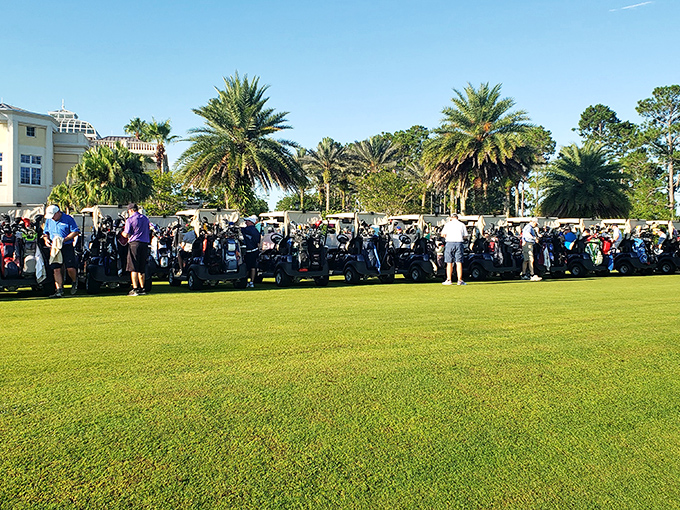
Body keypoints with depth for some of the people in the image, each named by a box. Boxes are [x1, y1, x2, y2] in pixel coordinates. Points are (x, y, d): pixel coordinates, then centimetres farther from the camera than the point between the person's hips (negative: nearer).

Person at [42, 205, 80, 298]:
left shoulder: (68, 219, -4)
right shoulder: (48, 220, 12)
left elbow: (75, 232, -6)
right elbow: (45, 232, 24)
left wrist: (64, 239, -15)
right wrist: (46, 239, 1)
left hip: (67, 247, -4)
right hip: (54, 248, 4)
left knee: (70, 268, -9)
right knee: (56, 269, -2)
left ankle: (74, 282, 22)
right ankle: (59, 290, -1)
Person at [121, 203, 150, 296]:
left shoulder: (130, 220, -3)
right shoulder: (145, 219, 14)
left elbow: (126, 235, -6)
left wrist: (122, 232, 15)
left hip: (134, 244, -6)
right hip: (145, 243, 6)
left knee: (134, 268, -4)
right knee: (142, 268, 11)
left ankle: (135, 289, -8)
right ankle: (142, 288, 13)